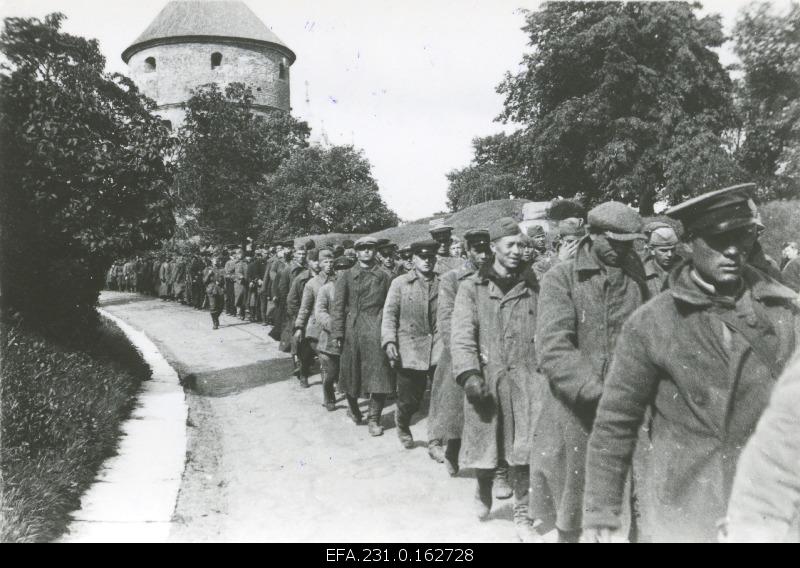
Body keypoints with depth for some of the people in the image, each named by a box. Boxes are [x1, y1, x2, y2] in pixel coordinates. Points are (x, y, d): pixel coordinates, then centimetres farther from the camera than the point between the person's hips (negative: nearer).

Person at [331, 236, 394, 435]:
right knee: (352, 373, 9)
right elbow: (338, 306, 2)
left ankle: (374, 418, 8)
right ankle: (353, 409, 33)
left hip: (377, 330, 0)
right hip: (352, 331, 0)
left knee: (379, 376, -4)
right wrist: (337, 333, -6)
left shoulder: (385, 277, 9)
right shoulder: (346, 276, 7)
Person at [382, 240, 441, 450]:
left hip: (439, 348, 1)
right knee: (410, 401, 7)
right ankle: (402, 425, 40)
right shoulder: (400, 283, 5)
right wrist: (389, 341, -12)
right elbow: (389, 314, 1)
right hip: (409, 350, -1)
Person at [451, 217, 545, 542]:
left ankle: (522, 515, 15)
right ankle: (483, 491, 41)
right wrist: (469, 374, -19)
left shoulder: (533, 287, 7)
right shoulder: (472, 287, 1)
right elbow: (461, 335, -7)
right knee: (486, 445, 12)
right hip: (486, 378, -1)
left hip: (525, 378, 1)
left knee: (522, 449, 0)